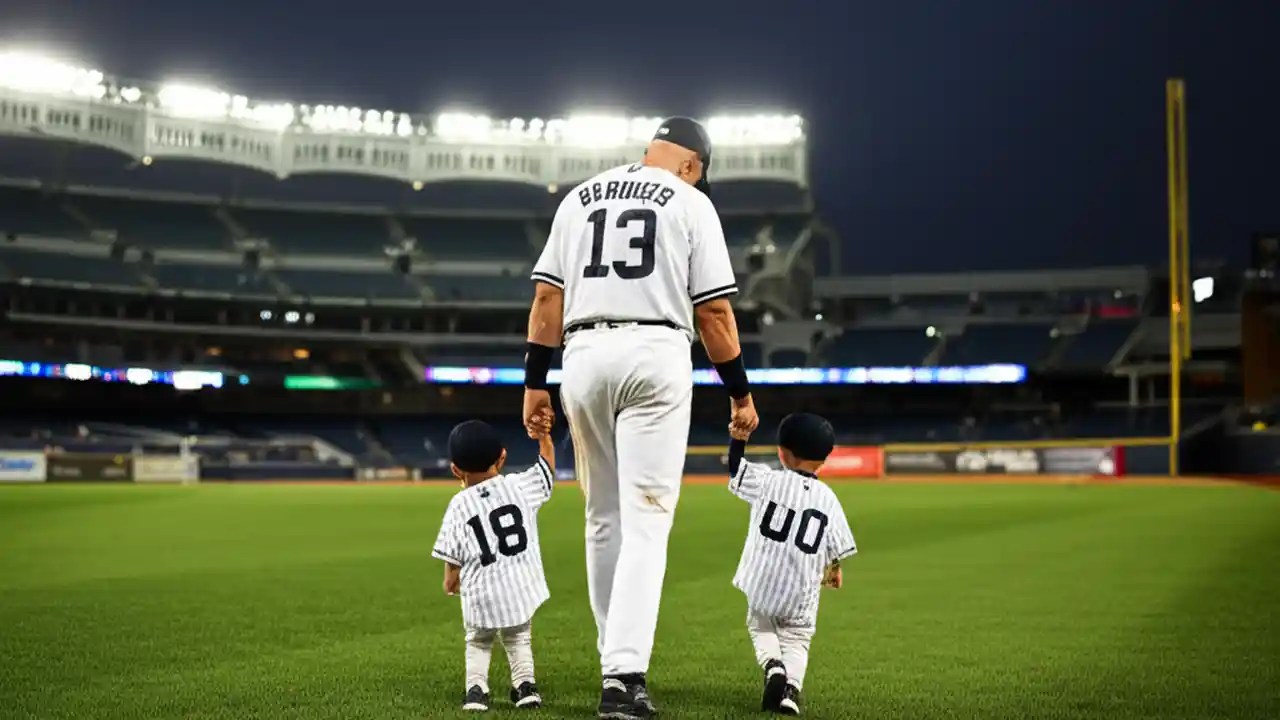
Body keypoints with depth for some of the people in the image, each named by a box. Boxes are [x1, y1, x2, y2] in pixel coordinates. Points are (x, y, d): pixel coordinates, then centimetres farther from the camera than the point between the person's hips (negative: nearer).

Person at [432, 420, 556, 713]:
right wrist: (542, 432, 24)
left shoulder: (459, 505, -2)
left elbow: (452, 555, 1)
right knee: (519, 639, 23)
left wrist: (450, 582, 18)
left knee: (478, 642, 21)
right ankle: (525, 684, 8)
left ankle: (476, 687, 5)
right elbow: (548, 465, 14)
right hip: (521, 587, 1)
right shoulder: (519, 486, -1)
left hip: (480, 593, -1)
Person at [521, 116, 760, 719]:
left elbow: (547, 297, 9)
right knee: (645, 520, -6)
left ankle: (615, 660, 22)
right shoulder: (691, 202, 5)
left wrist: (535, 382, 9)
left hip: (584, 357, 4)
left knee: (604, 517, 16)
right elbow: (714, 311, 0)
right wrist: (740, 392, 7)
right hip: (655, 355, -4)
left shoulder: (580, 197, 16)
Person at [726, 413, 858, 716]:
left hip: (762, 581, -1)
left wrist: (738, 439, 14)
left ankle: (772, 665, -8)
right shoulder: (828, 498, 0)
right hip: (802, 590, 1)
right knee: (796, 640, 17)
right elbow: (837, 546, 5)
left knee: (760, 628, 22)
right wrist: (834, 570, 22)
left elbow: (735, 470, 6)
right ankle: (792, 687, -9)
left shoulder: (768, 481, -6)